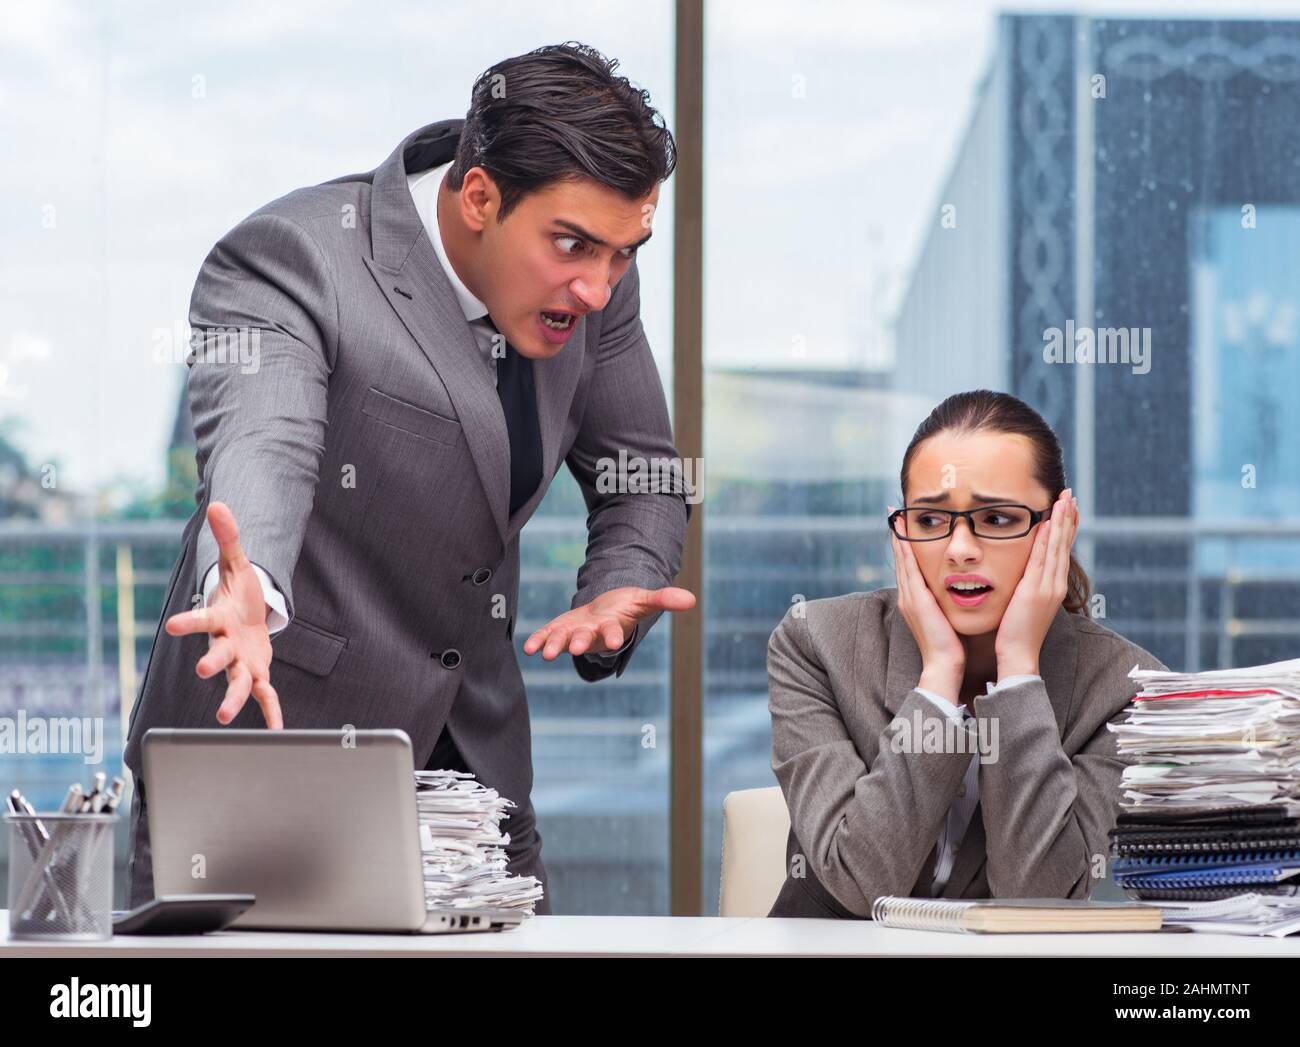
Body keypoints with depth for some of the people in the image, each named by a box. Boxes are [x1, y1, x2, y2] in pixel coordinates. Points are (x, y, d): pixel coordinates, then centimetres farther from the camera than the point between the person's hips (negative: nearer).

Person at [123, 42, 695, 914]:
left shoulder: (593, 282, 0)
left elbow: (646, 479, 11)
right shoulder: (290, 256, -19)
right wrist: (246, 594, -57)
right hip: (267, 741, -5)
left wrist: (619, 593, -10)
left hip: (474, 754, 6)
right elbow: (259, 449, -36)